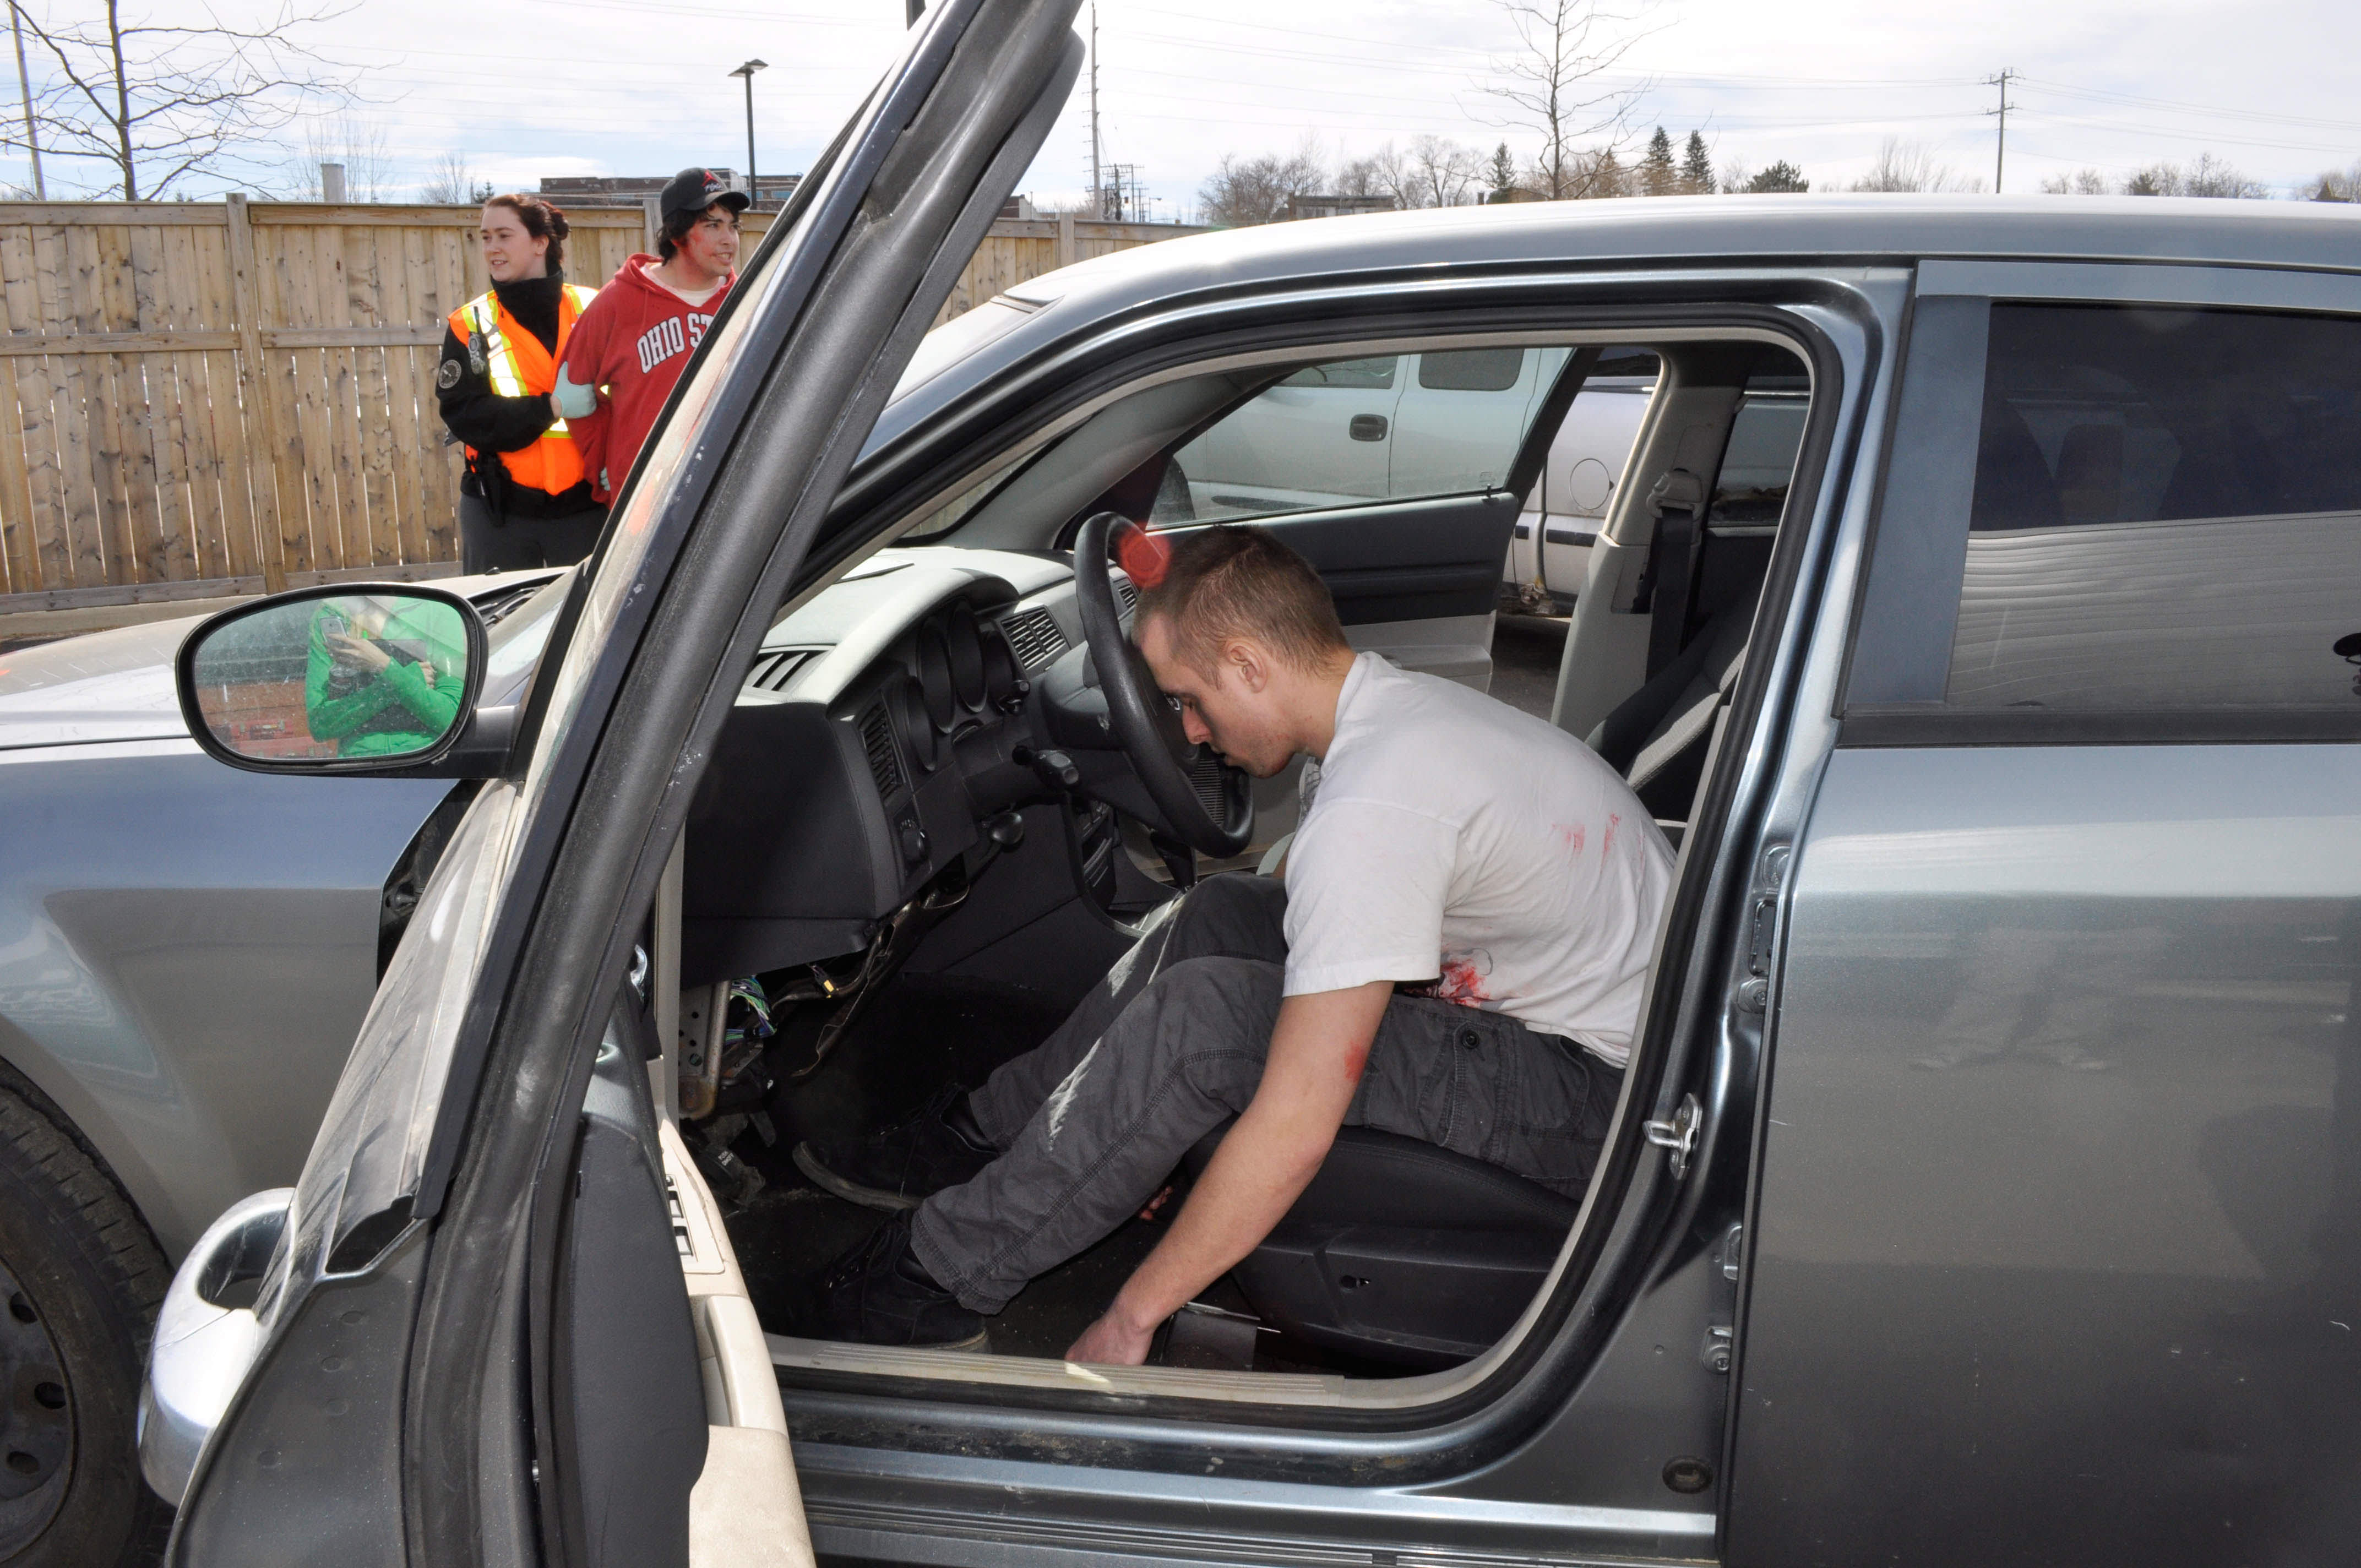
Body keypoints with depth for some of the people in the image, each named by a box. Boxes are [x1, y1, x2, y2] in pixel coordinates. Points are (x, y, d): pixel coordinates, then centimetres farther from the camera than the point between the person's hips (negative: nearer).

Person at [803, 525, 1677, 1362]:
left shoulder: (1371, 810, -26)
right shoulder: (1410, 704, 6)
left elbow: (1295, 1130, -28)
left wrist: (1132, 1317, -18)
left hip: (1604, 1098, -10)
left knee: (1204, 1012, -22)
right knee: (1219, 916, 9)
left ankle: (943, 1274, -4)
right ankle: (983, 1139, 17)